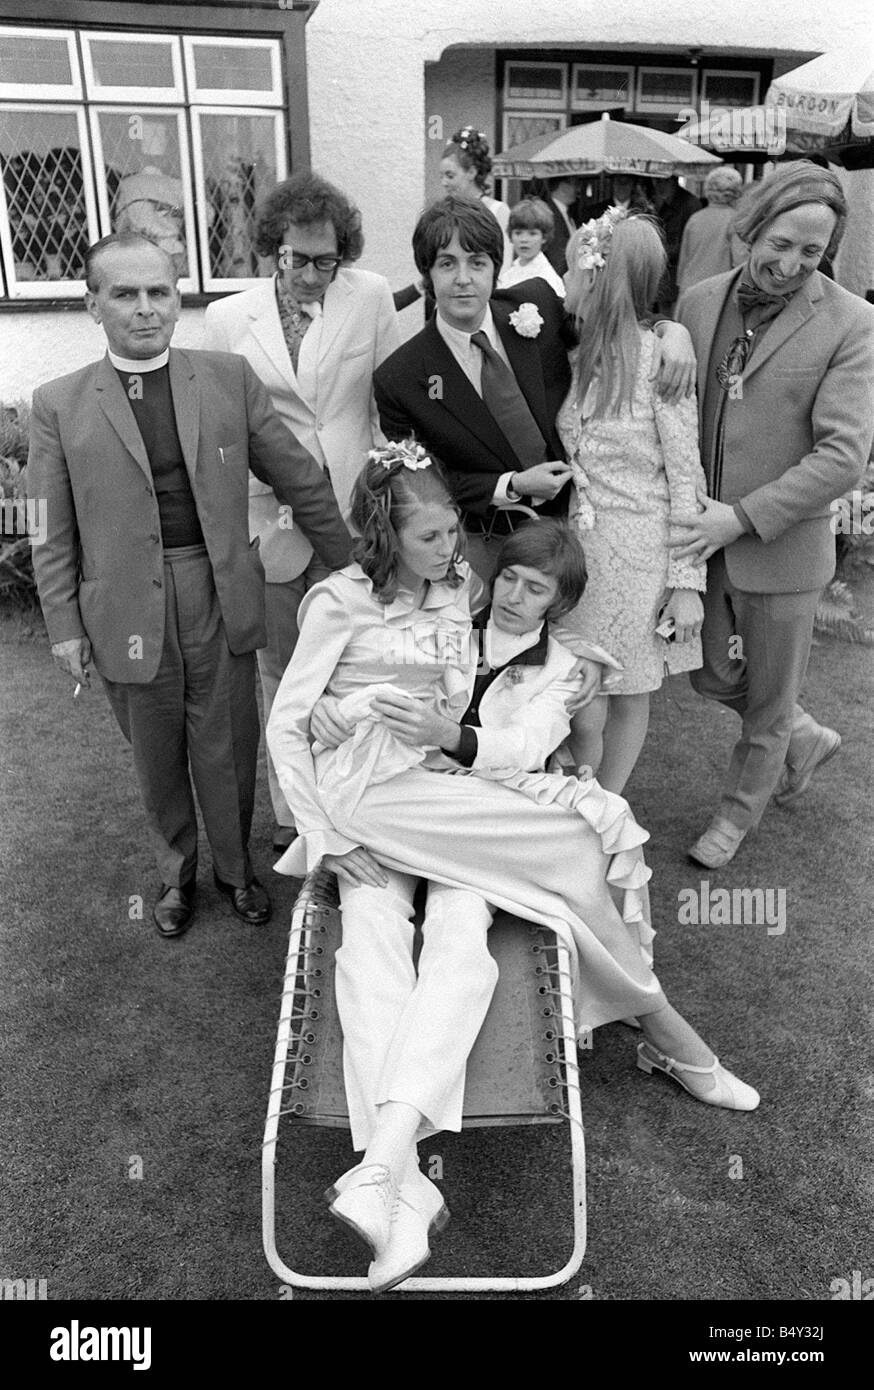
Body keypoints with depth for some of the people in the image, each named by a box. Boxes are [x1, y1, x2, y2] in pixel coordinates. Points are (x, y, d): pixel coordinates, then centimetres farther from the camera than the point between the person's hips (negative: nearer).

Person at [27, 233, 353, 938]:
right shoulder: (58, 405, 0)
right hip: (127, 612, 0)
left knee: (229, 753, 11)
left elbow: (300, 480, 5)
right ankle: (177, 873, 39)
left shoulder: (230, 378, 2)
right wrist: (65, 626, 0)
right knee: (157, 760, 15)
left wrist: (353, 567, 7)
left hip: (220, 600, 0)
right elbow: (55, 535, 3)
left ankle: (235, 867, 36)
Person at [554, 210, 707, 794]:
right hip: (575, 549, 3)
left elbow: (687, 476, -10)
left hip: (640, 555, -3)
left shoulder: (658, 358, -11)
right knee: (583, 716, 4)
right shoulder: (574, 356, 3)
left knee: (629, 698, 11)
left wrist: (687, 582, -12)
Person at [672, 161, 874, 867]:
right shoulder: (699, 302, 1)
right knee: (714, 677, 18)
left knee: (768, 697, 12)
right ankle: (806, 740, 47)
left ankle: (741, 808, 38)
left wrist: (743, 517, -22)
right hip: (704, 535, 5)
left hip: (781, 545, -4)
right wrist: (684, 508, -3)